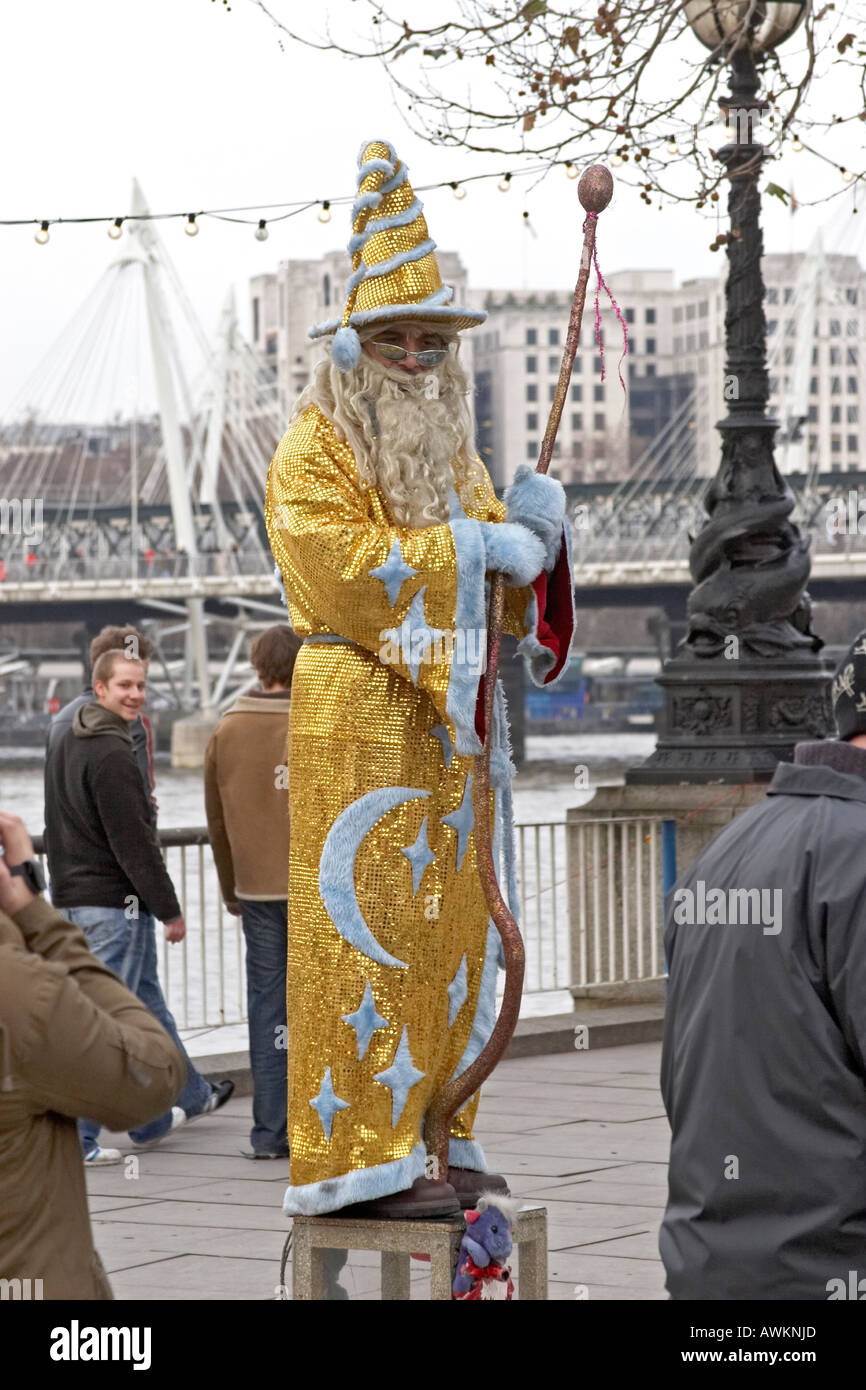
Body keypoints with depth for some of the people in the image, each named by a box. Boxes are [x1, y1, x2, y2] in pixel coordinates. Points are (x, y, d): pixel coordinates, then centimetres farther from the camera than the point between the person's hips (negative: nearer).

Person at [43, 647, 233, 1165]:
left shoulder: (66, 746, 13)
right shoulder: (111, 753, -19)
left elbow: (60, 831, 20)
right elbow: (134, 843, -20)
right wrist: (170, 909, -14)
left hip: (74, 897, 10)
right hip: (116, 903, -10)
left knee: (147, 1005, 22)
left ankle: (190, 1098, 36)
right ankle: (76, 1137, -6)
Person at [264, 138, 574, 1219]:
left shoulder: (449, 455, 20)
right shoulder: (313, 457, -4)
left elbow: (503, 570, 17)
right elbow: (346, 570, -18)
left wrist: (532, 528, -5)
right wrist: (473, 544, -16)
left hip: (449, 725, 8)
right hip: (359, 724, -8)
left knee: (445, 933, 8)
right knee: (368, 935, -9)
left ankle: (430, 1137, 14)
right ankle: (361, 1159, -8)